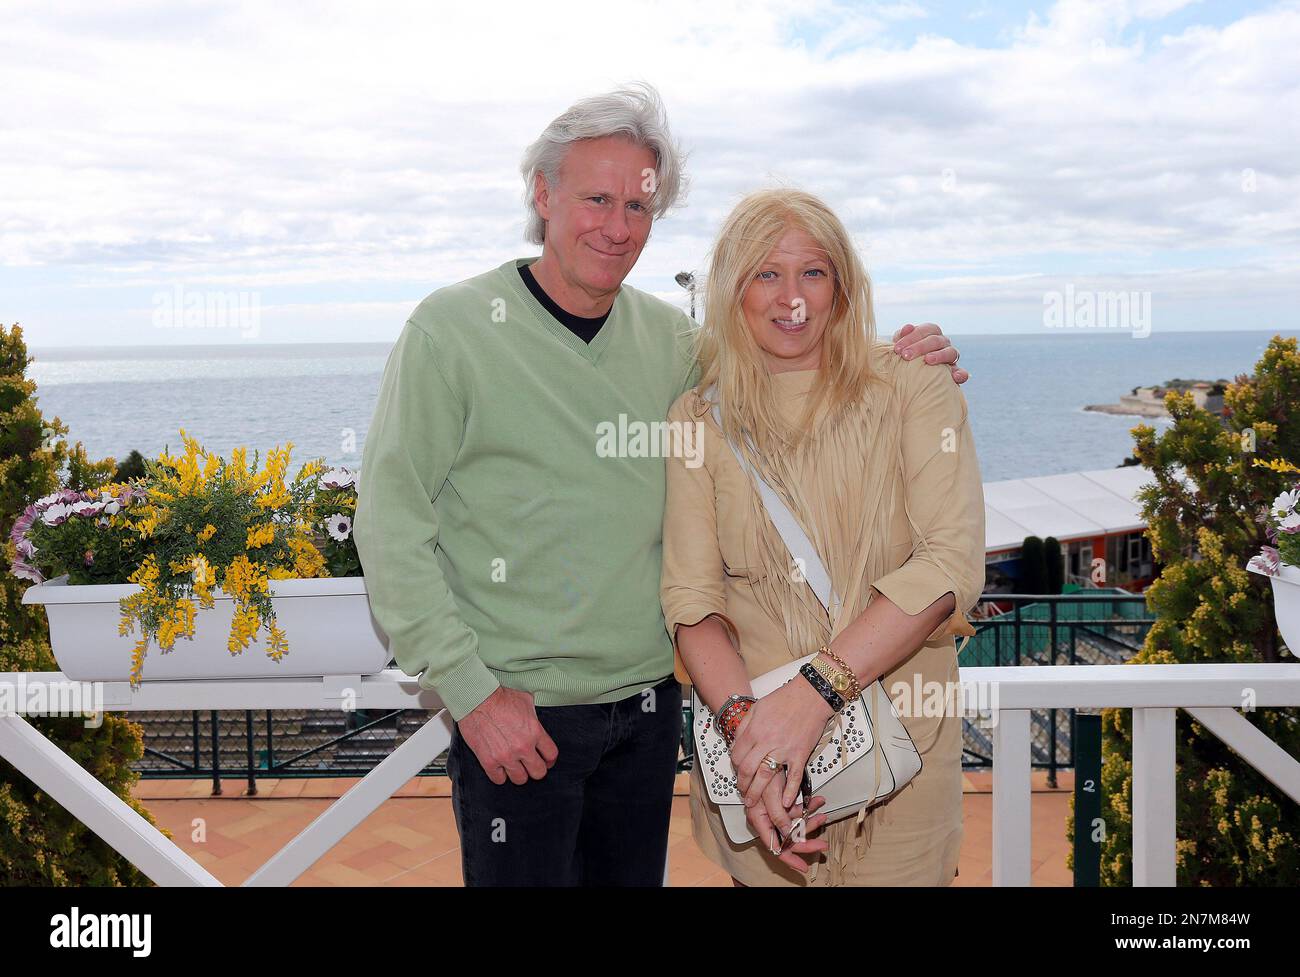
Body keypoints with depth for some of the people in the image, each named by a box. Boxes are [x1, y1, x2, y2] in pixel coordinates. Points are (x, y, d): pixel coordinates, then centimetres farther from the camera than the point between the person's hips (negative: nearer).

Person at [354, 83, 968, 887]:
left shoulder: (671, 339, 4)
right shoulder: (454, 329, -10)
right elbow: (392, 526, -10)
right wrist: (471, 690, -15)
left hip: (650, 706, 5)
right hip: (515, 717, -5)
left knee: (632, 876, 19)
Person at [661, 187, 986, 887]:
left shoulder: (914, 393, -2)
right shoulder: (700, 420, 2)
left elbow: (952, 563, -13)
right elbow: (691, 598, -5)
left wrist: (812, 691, -24)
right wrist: (744, 718, -24)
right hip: (753, 750, 1)